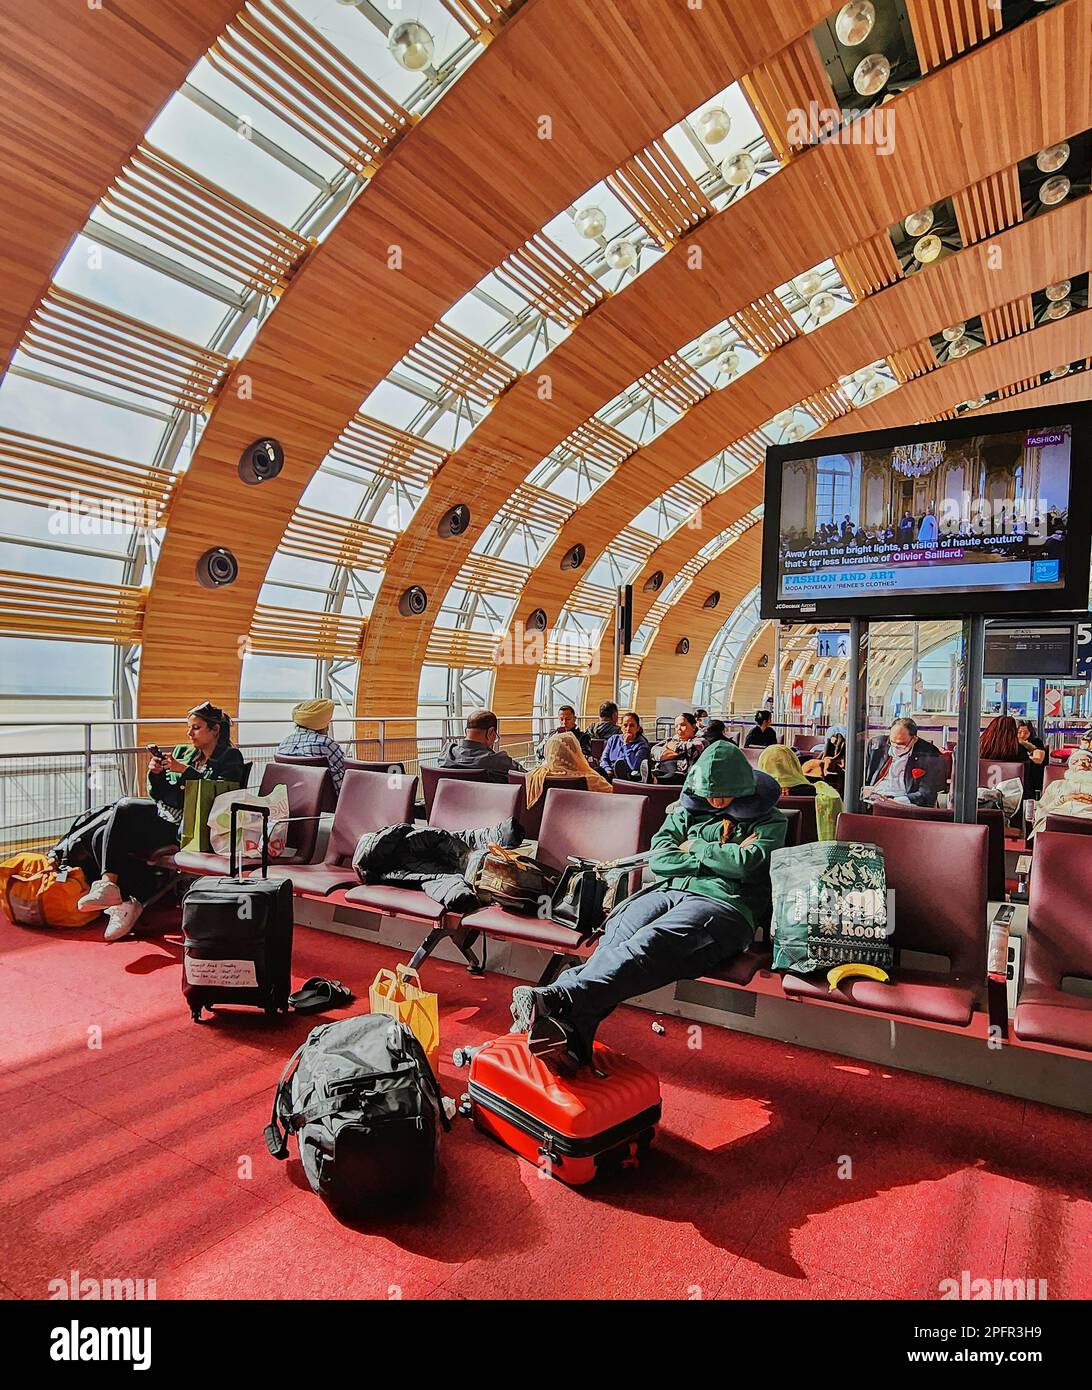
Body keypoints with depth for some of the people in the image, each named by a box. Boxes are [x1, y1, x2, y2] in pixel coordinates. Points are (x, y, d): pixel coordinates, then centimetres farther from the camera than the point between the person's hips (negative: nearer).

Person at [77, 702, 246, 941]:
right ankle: (132, 901, -14)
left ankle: (108, 884, -20)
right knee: (101, 836, -11)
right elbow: (160, 795, 21)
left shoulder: (230, 757, 3)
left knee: (125, 806, -23)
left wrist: (183, 770, -12)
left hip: (184, 829, -8)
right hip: (163, 817, 8)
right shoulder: (182, 752, 23)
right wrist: (155, 774, 1)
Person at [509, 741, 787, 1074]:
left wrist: (695, 848, 7)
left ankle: (557, 998, -55)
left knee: (647, 946, -35)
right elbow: (659, 858, 12)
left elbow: (745, 863, -5)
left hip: (721, 903, -4)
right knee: (615, 939, -30)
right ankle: (570, 1038, -51)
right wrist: (720, 860, 2)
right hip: (668, 890, 4)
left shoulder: (769, 821, 15)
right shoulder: (690, 810, 26)